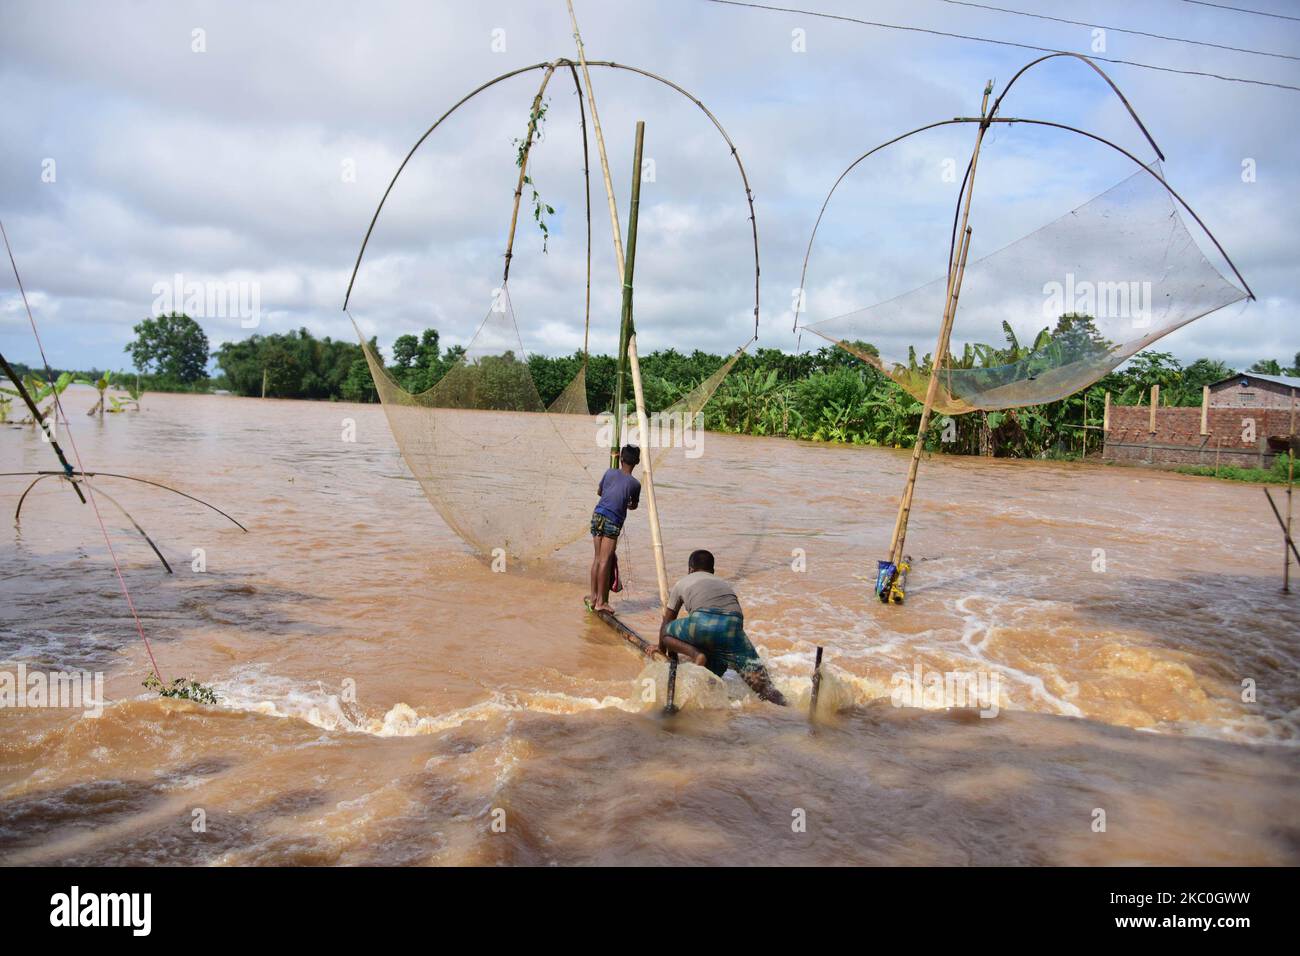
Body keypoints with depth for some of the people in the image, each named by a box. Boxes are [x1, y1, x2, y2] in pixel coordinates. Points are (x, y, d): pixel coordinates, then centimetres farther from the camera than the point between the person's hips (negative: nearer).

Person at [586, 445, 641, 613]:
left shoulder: (610, 472, 8)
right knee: (605, 560, -3)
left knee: (597, 558, 12)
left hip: (597, 515, 5)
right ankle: (601, 601, -1)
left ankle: (593, 596, 18)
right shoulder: (635, 484, 0)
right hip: (613, 521, -4)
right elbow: (634, 505, 18)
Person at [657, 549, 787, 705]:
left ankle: (696, 654, -4)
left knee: (665, 632, 22)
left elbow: (666, 621, 39)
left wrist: (661, 651, 54)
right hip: (732, 624, 2)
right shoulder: (725, 584, 40)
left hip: (701, 622, -2)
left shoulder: (682, 584, 32)